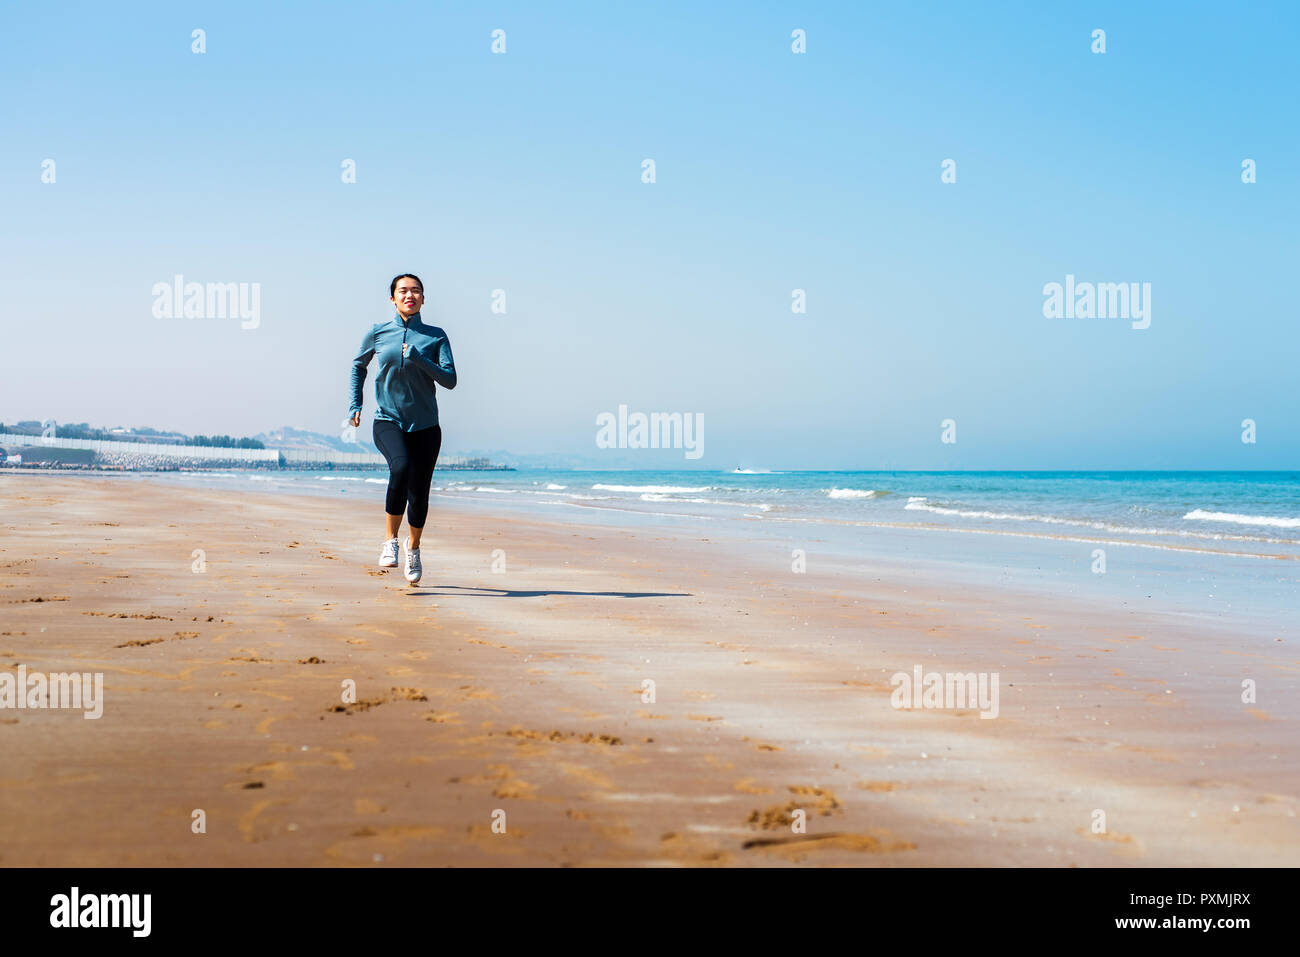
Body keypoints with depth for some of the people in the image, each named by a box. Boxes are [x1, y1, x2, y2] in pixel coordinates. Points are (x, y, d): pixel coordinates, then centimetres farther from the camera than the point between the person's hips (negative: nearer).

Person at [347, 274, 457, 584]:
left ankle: (413, 546, 33)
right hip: (388, 421, -1)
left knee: (419, 493, 3)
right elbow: (358, 365, 21)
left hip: (425, 426, 1)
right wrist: (355, 405, 13)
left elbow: (450, 380, -9)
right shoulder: (378, 332, 3)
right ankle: (390, 540, -17)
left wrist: (418, 359, -20)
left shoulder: (436, 336, 1)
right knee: (401, 468, -31)